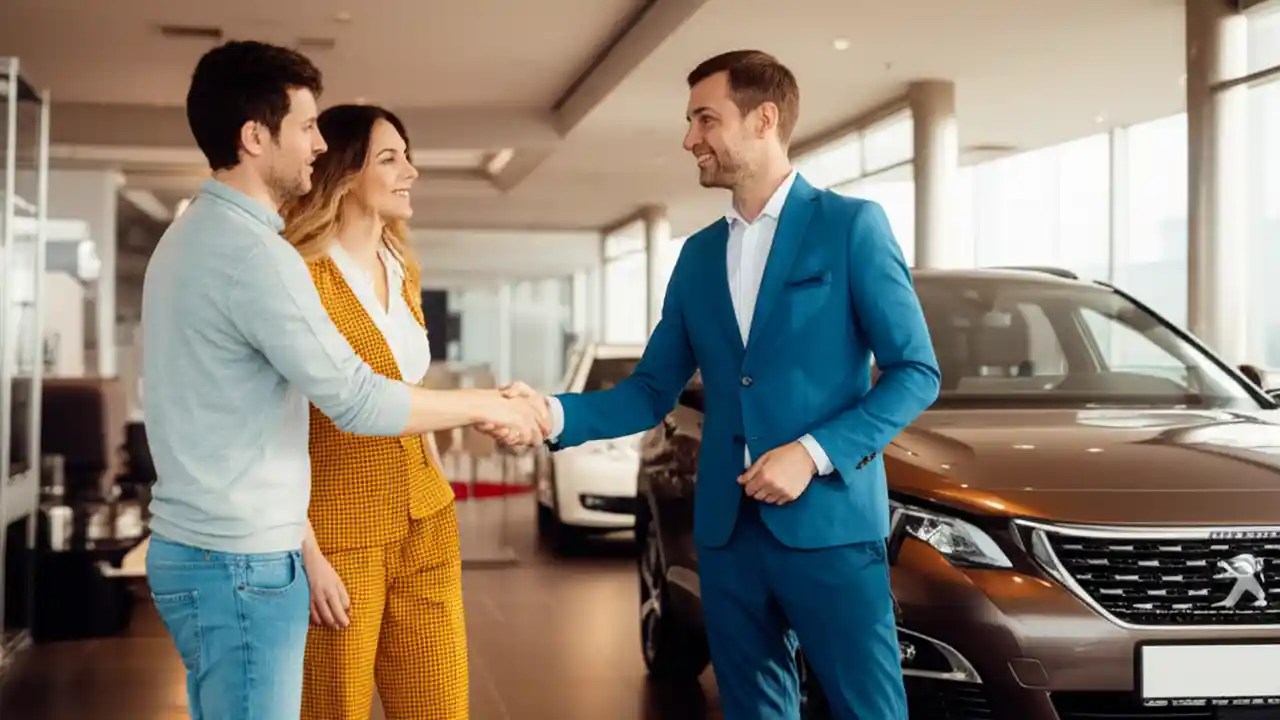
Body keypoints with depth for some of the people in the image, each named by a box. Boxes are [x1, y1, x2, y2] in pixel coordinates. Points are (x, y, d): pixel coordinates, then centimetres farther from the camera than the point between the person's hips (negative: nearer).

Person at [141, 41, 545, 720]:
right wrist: (488, 404, -6)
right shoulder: (252, 251, -19)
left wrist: (301, 542, 14)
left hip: (194, 546, 9)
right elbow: (358, 401, -19)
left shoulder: (194, 236, 12)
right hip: (240, 563, -9)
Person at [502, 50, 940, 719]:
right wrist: (555, 412, -6)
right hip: (727, 529, 5)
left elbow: (915, 373, -6)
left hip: (828, 522, -5)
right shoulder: (699, 253, 13)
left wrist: (814, 453, -16)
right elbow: (651, 392, 11)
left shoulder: (851, 225, -3)